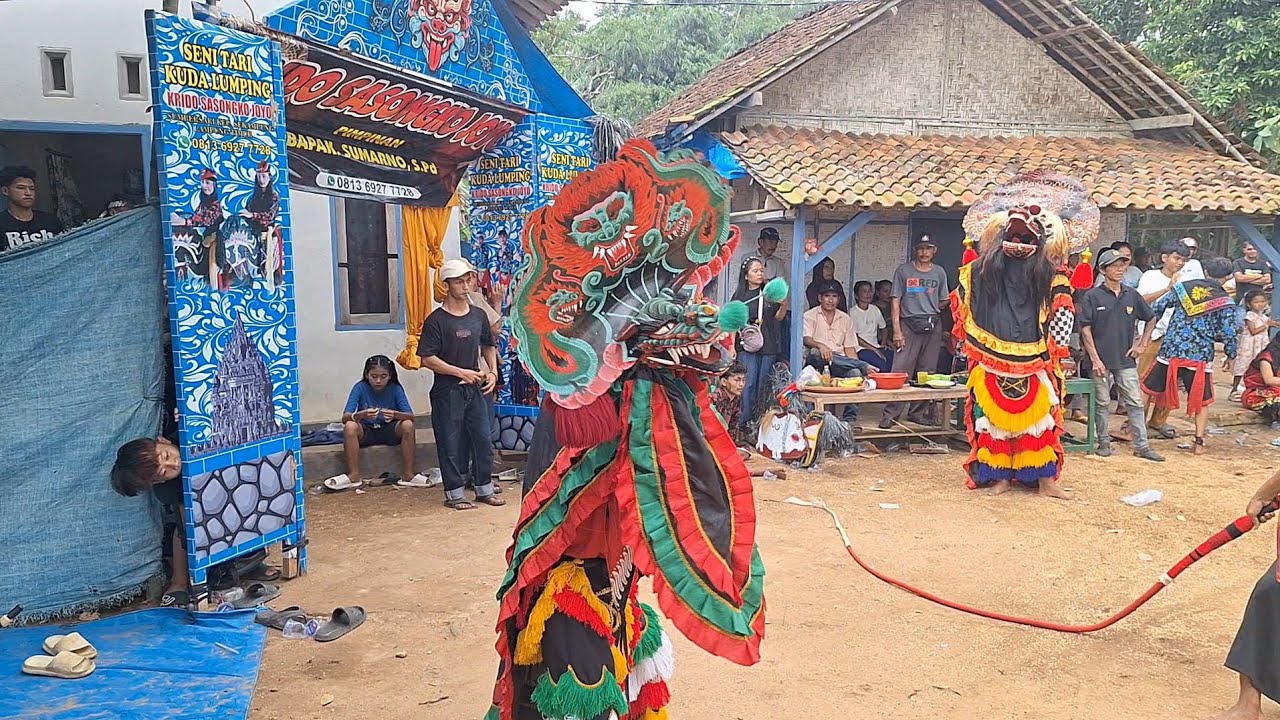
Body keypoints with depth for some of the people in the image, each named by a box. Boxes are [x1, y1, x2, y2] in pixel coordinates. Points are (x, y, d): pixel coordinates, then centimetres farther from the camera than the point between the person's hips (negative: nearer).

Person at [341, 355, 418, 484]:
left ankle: (408, 473, -20)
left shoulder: (395, 388, -13)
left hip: (390, 431, 0)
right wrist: (361, 415, -45)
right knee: (350, 426, -31)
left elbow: (411, 416, -20)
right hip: (366, 432, 0)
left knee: (408, 425, -29)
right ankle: (354, 474, -22)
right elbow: (345, 418, -23)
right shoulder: (360, 388, -15)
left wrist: (395, 415, -43)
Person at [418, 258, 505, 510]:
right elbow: (427, 359, -14)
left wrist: (492, 372, 5)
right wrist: (461, 372, -16)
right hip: (447, 391, -5)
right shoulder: (436, 320, -10)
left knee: (483, 438, 9)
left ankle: (484, 489, 22)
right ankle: (453, 494, 13)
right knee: (450, 443, 2)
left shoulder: (478, 315, 7)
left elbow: (488, 346, 21)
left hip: (475, 388, 5)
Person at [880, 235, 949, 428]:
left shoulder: (939, 273, 13)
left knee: (927, 372, 5)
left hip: (932, 325, 3)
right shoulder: (903, 271, 5)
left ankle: (918, 412, 13)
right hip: (909, 324, -3)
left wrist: (932, 309, -1)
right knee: (901, 370, -10)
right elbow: (896, 301, 1)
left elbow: (943, 301, 20)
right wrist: (896, 331, -6)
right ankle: (891, 413, -8)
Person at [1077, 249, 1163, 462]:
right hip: (1101, 360, -3)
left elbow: (1151, 319, 20)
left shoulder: (1131, 295, 7)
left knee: (1135, 403, 3)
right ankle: (1104, 442, 18)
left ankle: (1141, 446, 8)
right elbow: (1085, 329, -7)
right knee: (1102, 403, 6)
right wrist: (1095, 359, -12)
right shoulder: (1092, 297, -4)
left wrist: (1141, 344, 11)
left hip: (1126, 359, 3)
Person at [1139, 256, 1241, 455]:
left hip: (1170, 351, 1)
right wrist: (1231, 356, 14)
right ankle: (1199, 443, 11)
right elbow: (1230, 336, -4)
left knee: (1146, 390, 12)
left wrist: (1145, 338, 15)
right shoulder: (1227, 303, -1)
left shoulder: (1184, 287, 5)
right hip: (1201, 357, -1)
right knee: (1202, 401, 14)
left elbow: (1155, 309, 6)